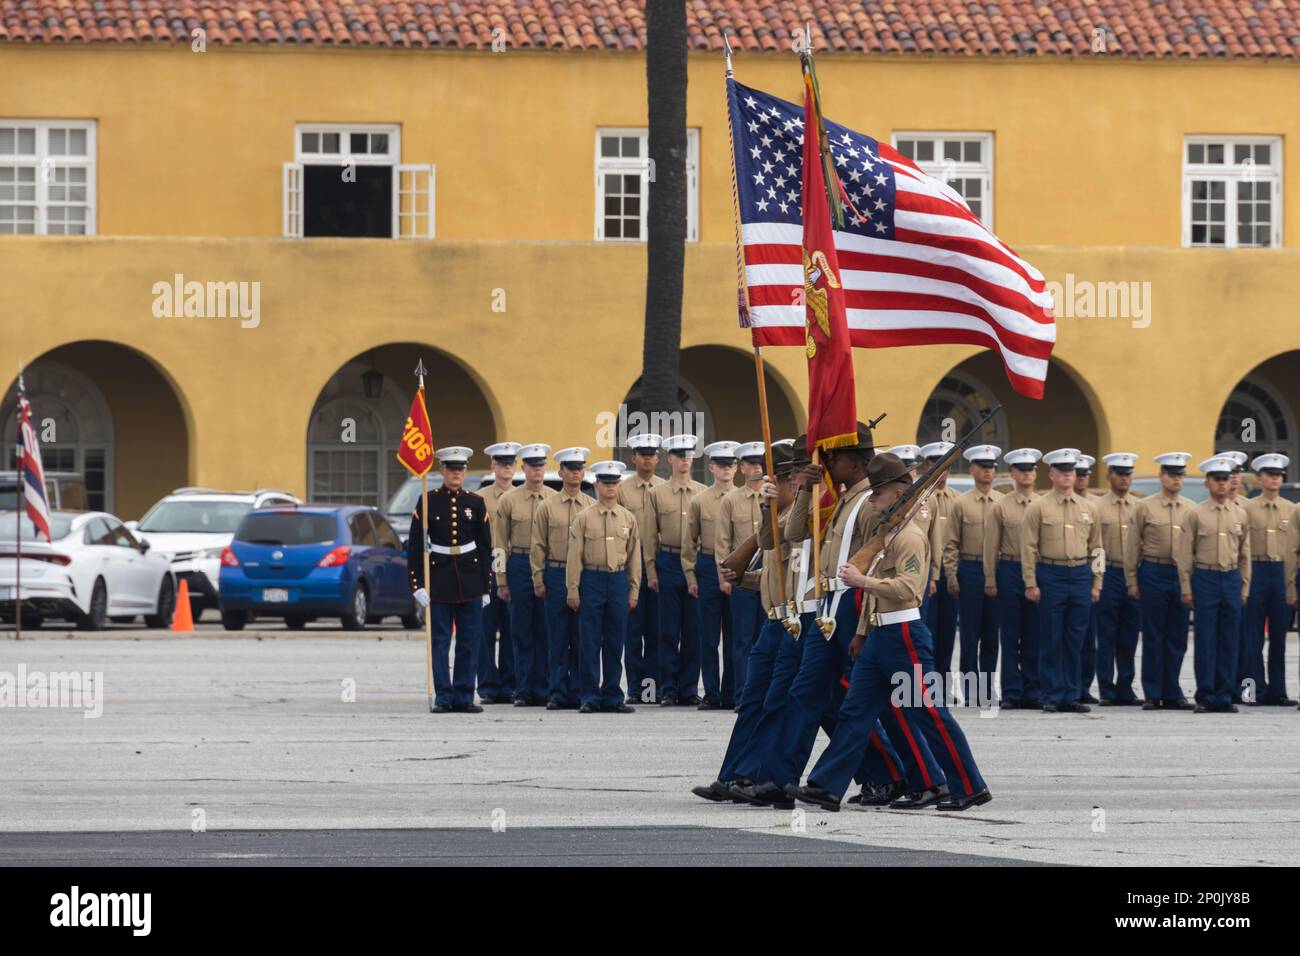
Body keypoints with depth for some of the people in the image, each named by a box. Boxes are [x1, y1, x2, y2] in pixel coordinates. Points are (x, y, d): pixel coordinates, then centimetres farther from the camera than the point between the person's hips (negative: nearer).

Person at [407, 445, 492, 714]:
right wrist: (417, 585, -7)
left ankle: (464, 697, 7)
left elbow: (485, 547, 10)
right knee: (439, 642, -2)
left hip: (470, 579, 2)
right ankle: (443, 698, 1)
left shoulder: (476, 503, 6)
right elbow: (415, 546, 0)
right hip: (438, 579, -2)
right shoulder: (428, 502, 0)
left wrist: (485, 586, 6)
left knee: (470, 642, 2)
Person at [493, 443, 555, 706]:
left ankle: (542, 689, 8)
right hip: (520, 565, 0)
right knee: (521, 632, 2)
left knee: (546, 632, 1)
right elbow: (500, 544, 4)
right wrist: (501, 582, -1)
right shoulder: (508, 500, 4)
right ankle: (523, 691, 7)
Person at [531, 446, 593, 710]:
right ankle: (557, 694, 5)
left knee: (582, 639, 2)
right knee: (558, 640, 1)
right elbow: (538, 546, 5)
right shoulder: (547, 507, 5)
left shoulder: (593, 507, 7)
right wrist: (538, 580, -2)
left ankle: (578, 692, 8)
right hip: (556, 576, -1)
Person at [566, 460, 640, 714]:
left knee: (615, 643, 5)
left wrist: (633, 591, 7)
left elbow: (634, 557, 11)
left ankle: (612, 696, 11)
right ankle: (590, 697, 3)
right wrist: (573, 590, -6)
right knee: (589, 643, -2)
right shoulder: (584, 518, 0)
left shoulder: (628, 519, 9)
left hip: (619, 581, 3)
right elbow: (574, 556, -1)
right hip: (592, 580, -3)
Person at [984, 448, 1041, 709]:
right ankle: (1012, 692, 6)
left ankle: (1032, 691, 9)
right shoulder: (1000, 507, 3)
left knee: (1035, 636, 4)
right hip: (1010, 570, -1)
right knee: (1010, 636, 1)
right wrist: (990, 581, 1)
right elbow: (991, 546, 4)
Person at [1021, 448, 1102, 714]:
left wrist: (1096, 583, 9)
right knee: (1051, 641, -1)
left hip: (1081, 576, 3)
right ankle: (1052, 697, 4)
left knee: (1075, 640, 5)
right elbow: (1028, 548, -3)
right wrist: (1031, 584, -8)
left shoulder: (1088, 508, 10)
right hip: (1051, 576, -3)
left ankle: (1070, 696, 11)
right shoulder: (1038, 507, -1)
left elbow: (1096, 548, 14)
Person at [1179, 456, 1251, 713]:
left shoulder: (1239, 515, 9)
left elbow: (1245, 554, 13)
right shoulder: (1195, 515, 0)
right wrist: (1186, 589, -4)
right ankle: (1205, 697, 3)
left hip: (1232, 579, 3)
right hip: (1205, 579, -3)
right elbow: (1185, 554, 0)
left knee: (1230, 643, 3)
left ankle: (1225, 696, 9)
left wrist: (1244, 588, 9)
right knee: (1205, 641, -3)